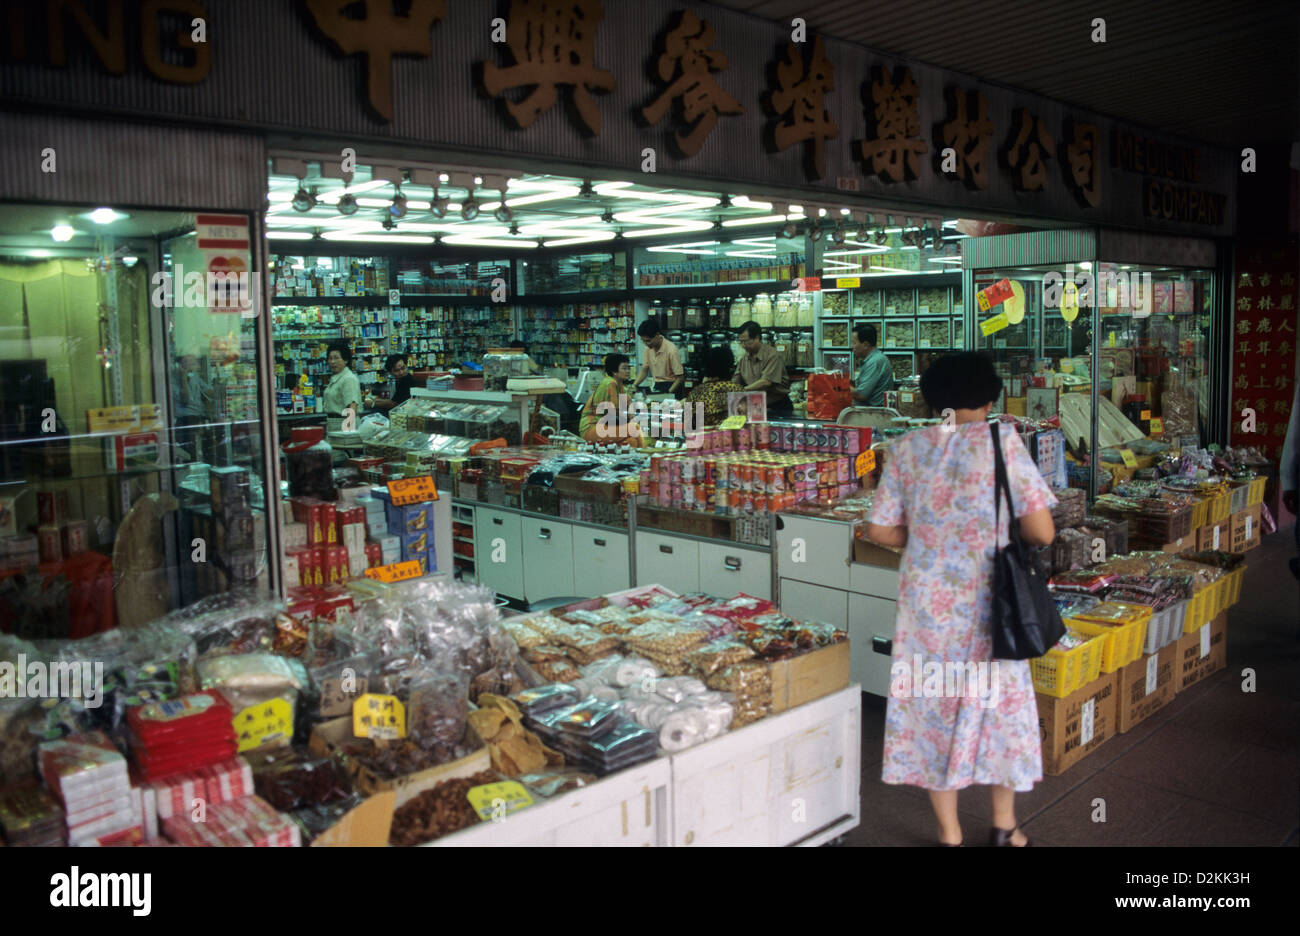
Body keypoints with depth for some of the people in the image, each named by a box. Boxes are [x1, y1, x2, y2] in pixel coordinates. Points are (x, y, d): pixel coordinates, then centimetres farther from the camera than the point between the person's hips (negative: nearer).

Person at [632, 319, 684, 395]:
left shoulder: (671, 350, -18)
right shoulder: (648, 348, 1)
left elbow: (680, 378, -13)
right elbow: (644, 370, 12)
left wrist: (668, 393, -21)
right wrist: (634, 385, -4)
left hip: (671, 386, -5)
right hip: (656, 385, 5)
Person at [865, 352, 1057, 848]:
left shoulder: (907, 448, -2)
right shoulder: (1002, 442, -9)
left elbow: (880, 529, 0)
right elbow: (1042, 532, -11)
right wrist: (1004, 526, 9)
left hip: (926, 600, 1)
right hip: (988, 602, -1)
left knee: (932, 707, 13)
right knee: (999, 702, 18)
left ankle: (949, 833, 24)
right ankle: (1004, 825, 34)